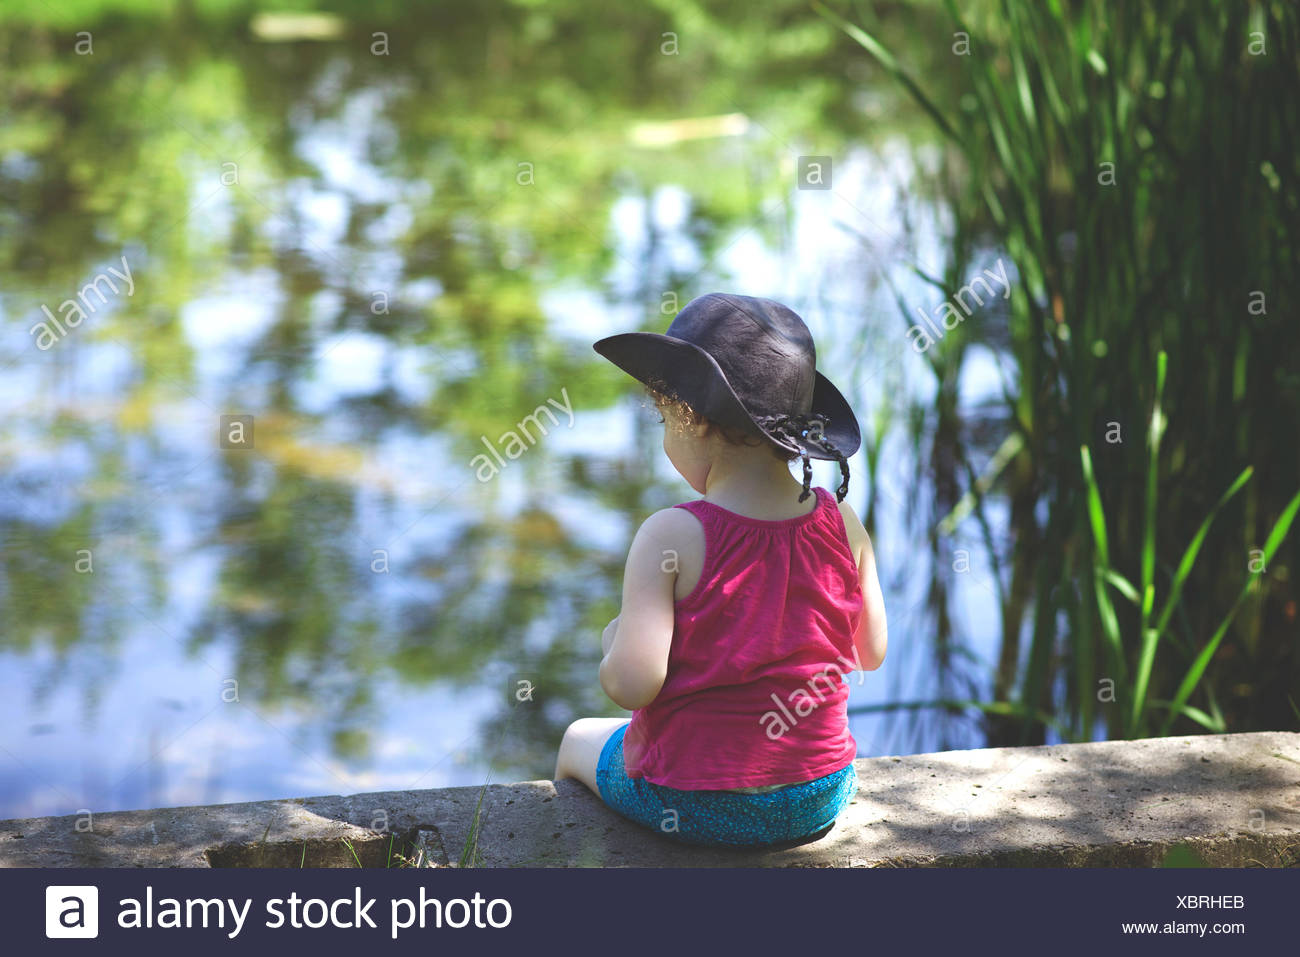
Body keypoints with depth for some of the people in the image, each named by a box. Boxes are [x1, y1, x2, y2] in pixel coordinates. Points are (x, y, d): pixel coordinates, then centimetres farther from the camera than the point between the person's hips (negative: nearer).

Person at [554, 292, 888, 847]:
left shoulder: (672, 537, -22)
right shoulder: (843, 524, -8)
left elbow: (632, 685, -25)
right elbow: (871, 653, 4)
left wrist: (616, 643, -4)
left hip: (694, 806, -4)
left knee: (579, 741, 29)